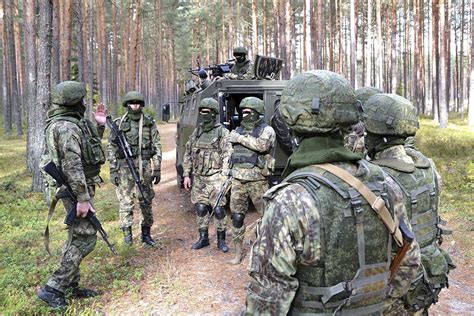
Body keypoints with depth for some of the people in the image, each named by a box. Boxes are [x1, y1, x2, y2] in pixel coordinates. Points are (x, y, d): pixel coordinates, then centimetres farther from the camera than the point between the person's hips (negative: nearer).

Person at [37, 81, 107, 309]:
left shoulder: (70, 123, 12)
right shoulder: (66, 127, -19)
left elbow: (89, 148, 25)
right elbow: (72, 166, -25)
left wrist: (99, 125, 16)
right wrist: (83, 198, -25)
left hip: (76, 189, 10)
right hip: (77, 189, -10)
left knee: (76, 238, 16)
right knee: (85, 239, -6)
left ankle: (71, 286, 26)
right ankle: (53, 288, 0)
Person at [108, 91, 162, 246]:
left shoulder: (149, 123, 4)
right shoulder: (119, 124, 2)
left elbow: (157, 147, 4)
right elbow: (112, 149, 3)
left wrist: (157, 169, -1)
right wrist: (113, 171, -3)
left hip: (144, 168, 1)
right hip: (125, 168, -1)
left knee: (146, 202, 7)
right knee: (126, 202, 0)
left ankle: (146, 233, 20)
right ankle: (127, 232, 14)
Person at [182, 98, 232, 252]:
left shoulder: (222, 132, -4)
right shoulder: (197, 131, 11)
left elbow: (228, 156, -10)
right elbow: (188, 154, 14)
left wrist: (224, 177, -17)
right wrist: (186, 174, 8)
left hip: (215, 177, -5)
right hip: (198, 177, 5)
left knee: (218, 209, -4)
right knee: (200, 208, 9)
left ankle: (221, 240, 11)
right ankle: (203, 238, 23)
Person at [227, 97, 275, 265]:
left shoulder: (266, 130, -3)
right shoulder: (238, 130, 14)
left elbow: (262, 145, -26)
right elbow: (229, 154, 20)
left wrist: (240, 138, -18)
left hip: (257, 180, -5)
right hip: (238, 180, 5)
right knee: (237, 216, 5)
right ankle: (238, 253, 17)